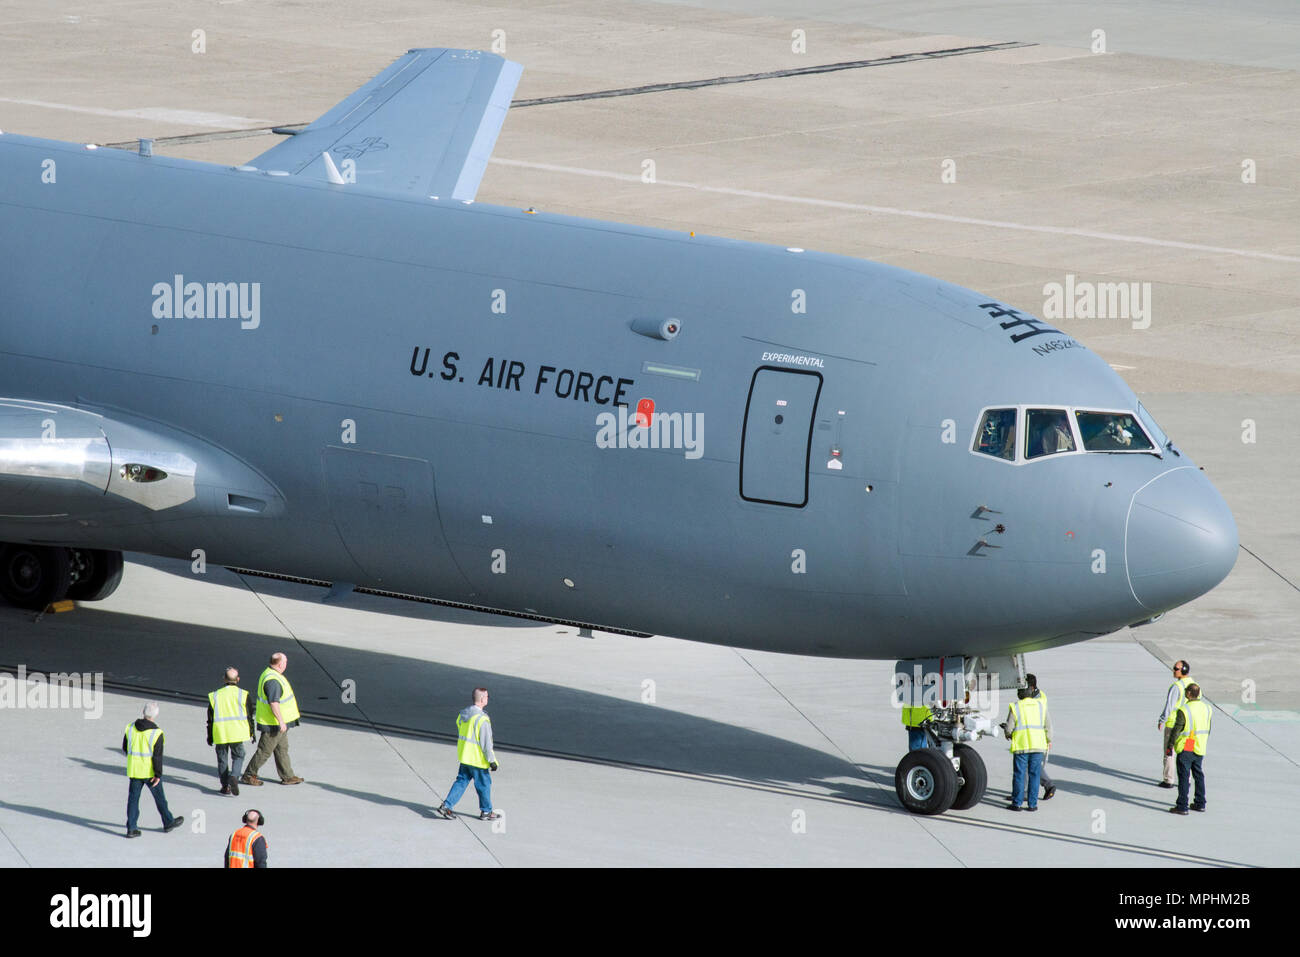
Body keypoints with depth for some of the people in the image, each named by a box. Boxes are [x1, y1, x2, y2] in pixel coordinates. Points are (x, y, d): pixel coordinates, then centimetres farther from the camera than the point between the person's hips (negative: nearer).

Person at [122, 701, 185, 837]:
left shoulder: (130, 728, -4)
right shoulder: (156, 733, -17)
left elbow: (125, 749, 7)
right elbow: (157, 756, -17)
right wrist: (158, 774, -12)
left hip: (134, 770, 3)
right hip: (150, 772, -3)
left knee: (133, 799, 8)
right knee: (159, 797, 14)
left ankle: (131, 828, 5)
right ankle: (168, 822, 30)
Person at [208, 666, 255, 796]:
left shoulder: (215, 695, 5)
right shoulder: (243, 694, -1)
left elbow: (210, 717, 9)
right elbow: (249, 715, 3)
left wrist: (210, 736, 17)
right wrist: (251, 732, 15)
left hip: (220, 734, 1)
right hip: (237, 733, -1)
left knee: (222, 759, 12)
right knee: (238, 756, 12)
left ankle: (225, 786, 10)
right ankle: (234, 776, -13)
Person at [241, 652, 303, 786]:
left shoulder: (269, 673, 8)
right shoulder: (272, 680, -26)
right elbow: (273, 703, -29)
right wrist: (281, 721, -26)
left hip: (277, 724, 10)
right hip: (273, 724, -10)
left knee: (282, 749, 17)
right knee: (265, 750, 0)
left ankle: (287, 776, 24)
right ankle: (249, 776, 10)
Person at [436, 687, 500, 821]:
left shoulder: (463, 715, 2)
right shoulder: (482, 719, -23)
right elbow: (486, 743, -21)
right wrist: (492, 761, -12)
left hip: (464, 758, 7)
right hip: (478, 760, -7)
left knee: (461, 781, 15)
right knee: (484, 784, 9)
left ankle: (446, 806, 7)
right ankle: (486, 811, 22)